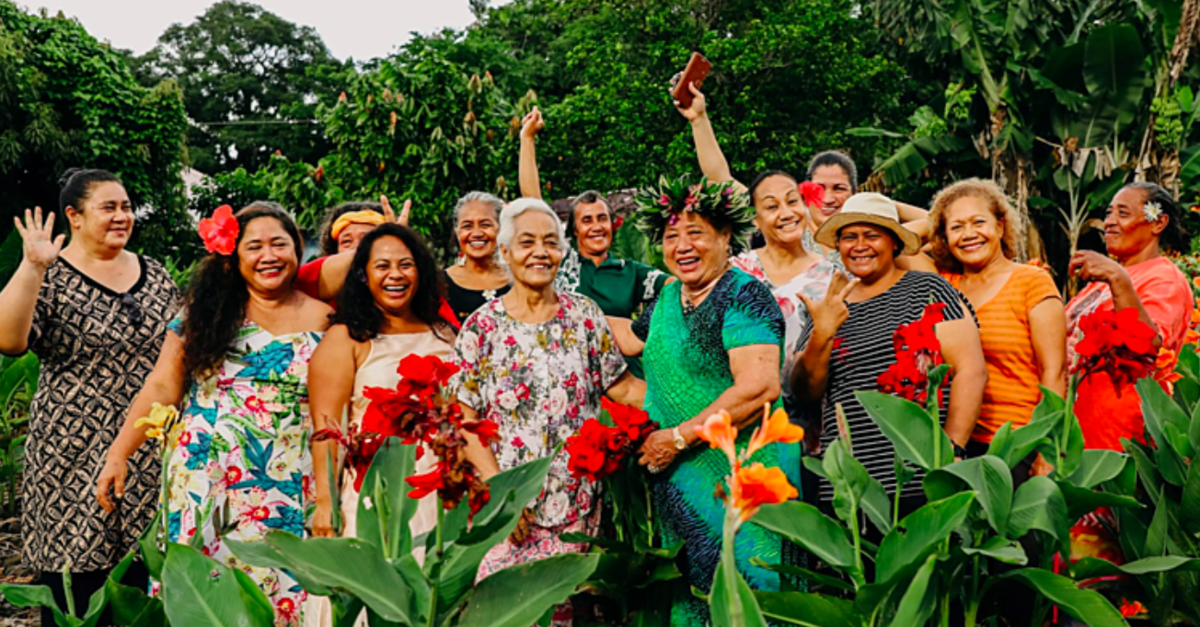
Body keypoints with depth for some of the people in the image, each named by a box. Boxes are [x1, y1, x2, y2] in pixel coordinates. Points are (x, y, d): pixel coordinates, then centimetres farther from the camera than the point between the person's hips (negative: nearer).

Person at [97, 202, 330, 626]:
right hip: (205, 480, 0)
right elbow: (161, 387, 3)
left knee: (278, 588, 1)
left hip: (286, 491, 0)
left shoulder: (321, 317, 3)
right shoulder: (208, 311, 3)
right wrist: (117, 455, -1)